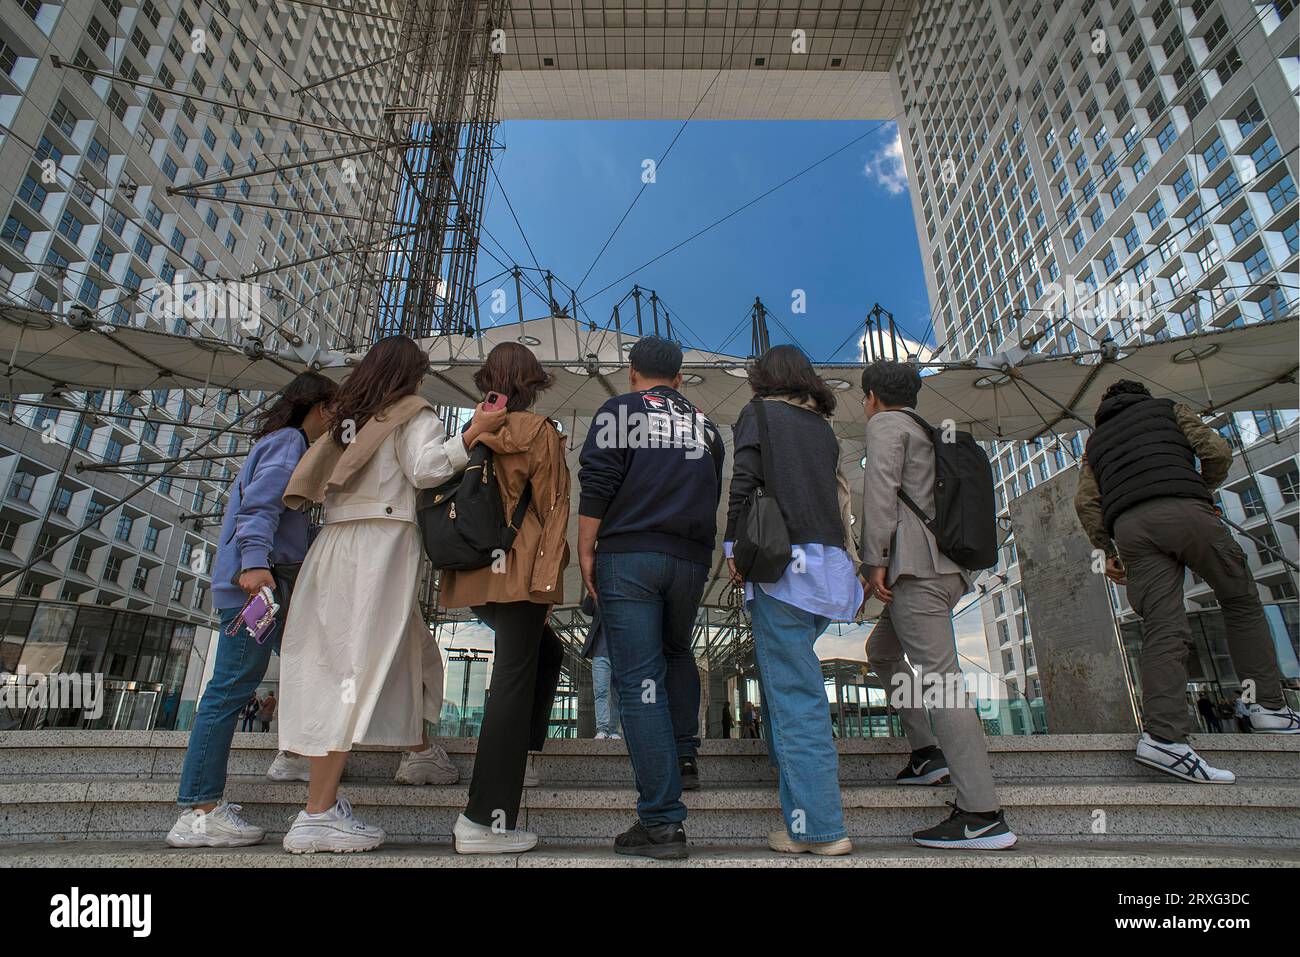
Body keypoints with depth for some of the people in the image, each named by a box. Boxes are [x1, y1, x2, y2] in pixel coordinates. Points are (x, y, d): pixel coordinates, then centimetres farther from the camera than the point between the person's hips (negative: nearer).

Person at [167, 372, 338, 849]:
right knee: (231, 689, -10)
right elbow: (259, 504, -21)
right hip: (256, 582, -11)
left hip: (271, 584, 11)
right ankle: (198, 813, -5)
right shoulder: (289, 440, -7)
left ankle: (292, 757, 32)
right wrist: (255, 562, -32)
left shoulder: (280, 442, 24)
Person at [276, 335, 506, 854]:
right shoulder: (412, 413, 2)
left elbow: (314, 484, 18)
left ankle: (420, 751, 35)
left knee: (409, 648, 19)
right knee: (360, 663, -9)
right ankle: (318, 814, -9)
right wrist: (474, 431, -13)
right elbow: (427, 469, -14)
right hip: (382, 541, -8)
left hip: (335, 541, 8)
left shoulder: (345, 417, 20)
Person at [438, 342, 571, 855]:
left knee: (545, 652, 24)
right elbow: (550, 508, -8)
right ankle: (485, 821, 1)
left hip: (473, 573, 7)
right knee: (513, 682, -3)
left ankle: (519, 747, 26)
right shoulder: (540, 432, -3)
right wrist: (547, 579, -9)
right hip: (518, 569, -7)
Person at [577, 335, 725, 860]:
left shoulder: (619, 410, 4)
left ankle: (662, 822, -1)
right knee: (678, 654, 29)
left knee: (640, 682, -3)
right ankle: (684, 757, 29)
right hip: (690, 560, 5)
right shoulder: (704, 424, 16)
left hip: (628, 555, -4)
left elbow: (596, 486, -6)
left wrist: (586, 552, -2)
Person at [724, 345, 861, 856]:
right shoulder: (822, 426, 19)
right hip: (829, 565, 7)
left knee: (794, 692, -4)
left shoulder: (758, 413, 4)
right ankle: (814, 763, 31)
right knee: (786, 666, 23)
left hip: (786, 562, -7)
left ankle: (818, 826, -1)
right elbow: (840, 495, 17)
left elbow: (743, 481, -8)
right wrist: (847, 560, 20)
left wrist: (733, 545, -6)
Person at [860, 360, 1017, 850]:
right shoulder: (929, 432, 27)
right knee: (882, 651, 22)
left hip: (916, 567, -10)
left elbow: (881, 488, -13)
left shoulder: (885, 424, 2)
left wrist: (875, 560, -16)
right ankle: (926, 751, 21)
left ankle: (983, 815, -13)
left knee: (940, 679, -13)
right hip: (946, 569, 10)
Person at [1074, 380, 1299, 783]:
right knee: (1241, 600, 17)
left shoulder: (1095, 440, 29)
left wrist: (1107, 551, 15)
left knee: (1163, 628, -7)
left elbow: (1086, 501, 14)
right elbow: (1217, 451, 11)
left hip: (1129, 526, 2)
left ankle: (1163, 734, -20)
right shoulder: (1168, 409, 26)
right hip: (1184, 511, -2)